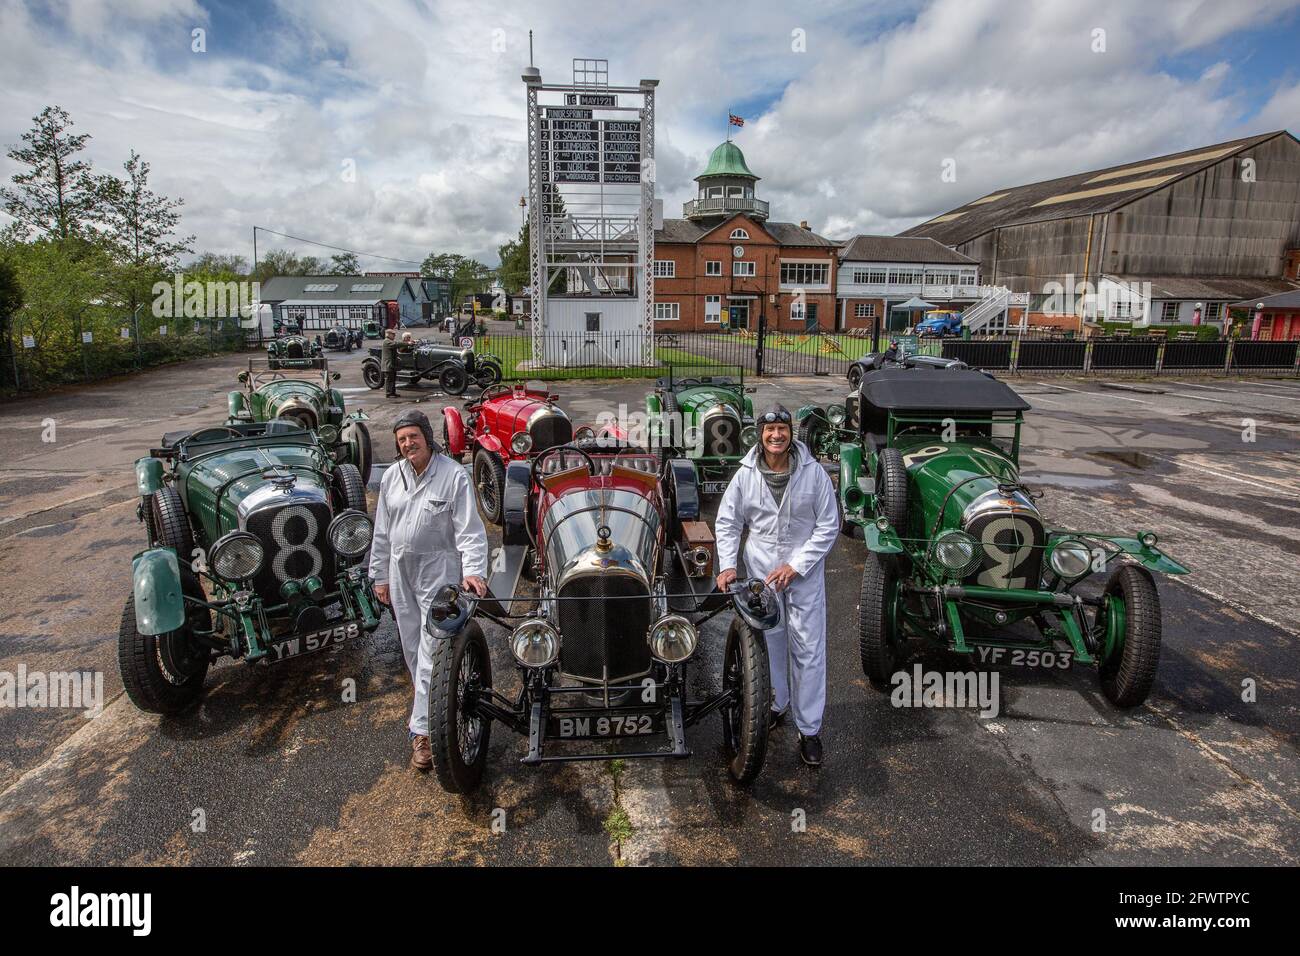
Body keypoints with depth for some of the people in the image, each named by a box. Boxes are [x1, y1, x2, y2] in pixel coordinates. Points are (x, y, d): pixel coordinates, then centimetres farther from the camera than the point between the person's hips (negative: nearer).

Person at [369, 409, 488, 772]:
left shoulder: (454, 476, -12)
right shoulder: (392, 477, 5)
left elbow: (469, 528, -15)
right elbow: (382, 531, 12)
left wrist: (472, 570, -26)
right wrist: (380, 576, 13)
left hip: (439, 570, -6)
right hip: (400, 570, 6)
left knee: (431, 652, -6)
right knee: (412, 647, 16)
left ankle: (422, 730, 2)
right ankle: (429, 706, 36)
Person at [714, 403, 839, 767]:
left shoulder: (813, 472, -10)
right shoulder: (745, 475, -6)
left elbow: (829, 526, -6)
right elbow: (727, 523, 4)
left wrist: (795, 565, -13)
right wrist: (727, 565, -9)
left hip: (804, 572, -1)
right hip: (761, 572, 2)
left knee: (809, 651, 2)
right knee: (768, 642, 14)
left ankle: (809, 729, 15)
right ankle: (774, 704, 37)